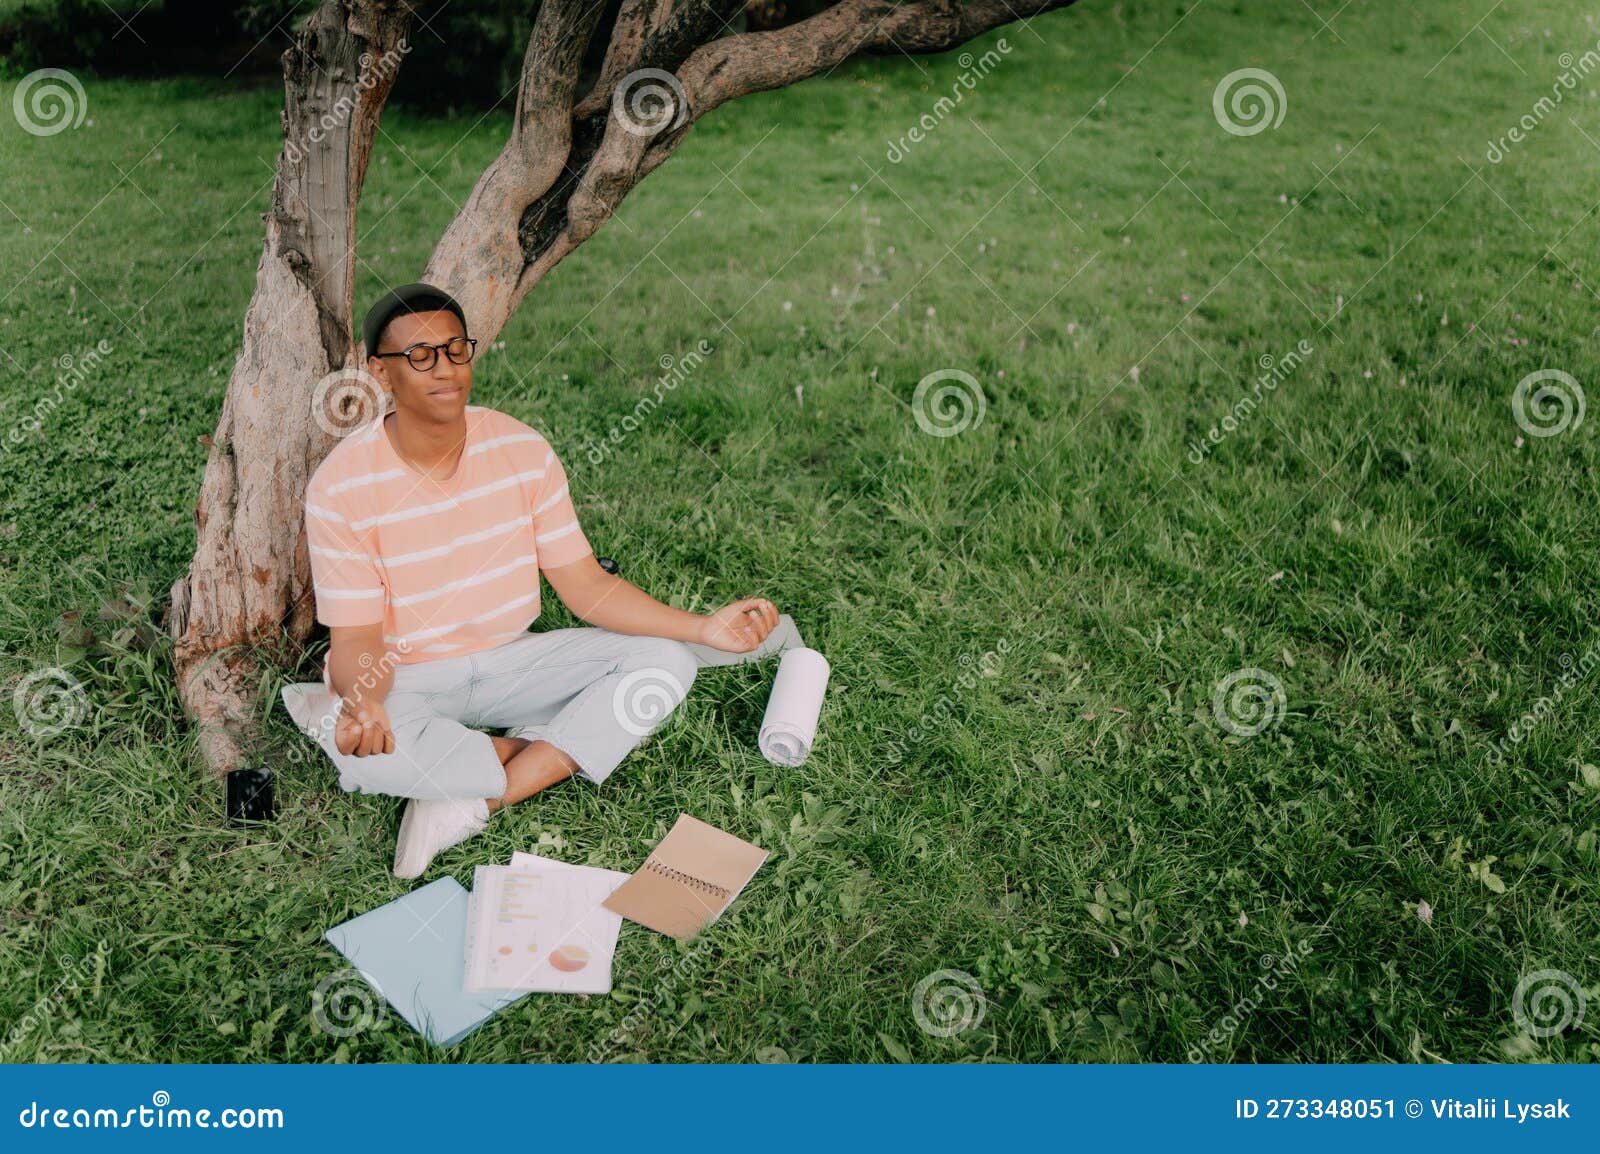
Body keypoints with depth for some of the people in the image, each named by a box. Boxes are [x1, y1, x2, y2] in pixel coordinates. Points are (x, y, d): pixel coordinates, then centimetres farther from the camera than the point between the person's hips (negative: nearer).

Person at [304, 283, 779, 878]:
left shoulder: (522, 450, -7)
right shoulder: (341, 486, -17)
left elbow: (584, 583, -5)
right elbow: (356, 639, -16)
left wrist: (703, 627, -17)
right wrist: (363, 702, -41)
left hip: (509, 660, 4)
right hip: (406, 677, -3)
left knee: (666, 662, -15)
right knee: (356, 743, -38)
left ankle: (472, 803, -21)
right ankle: (557, 756, -13)